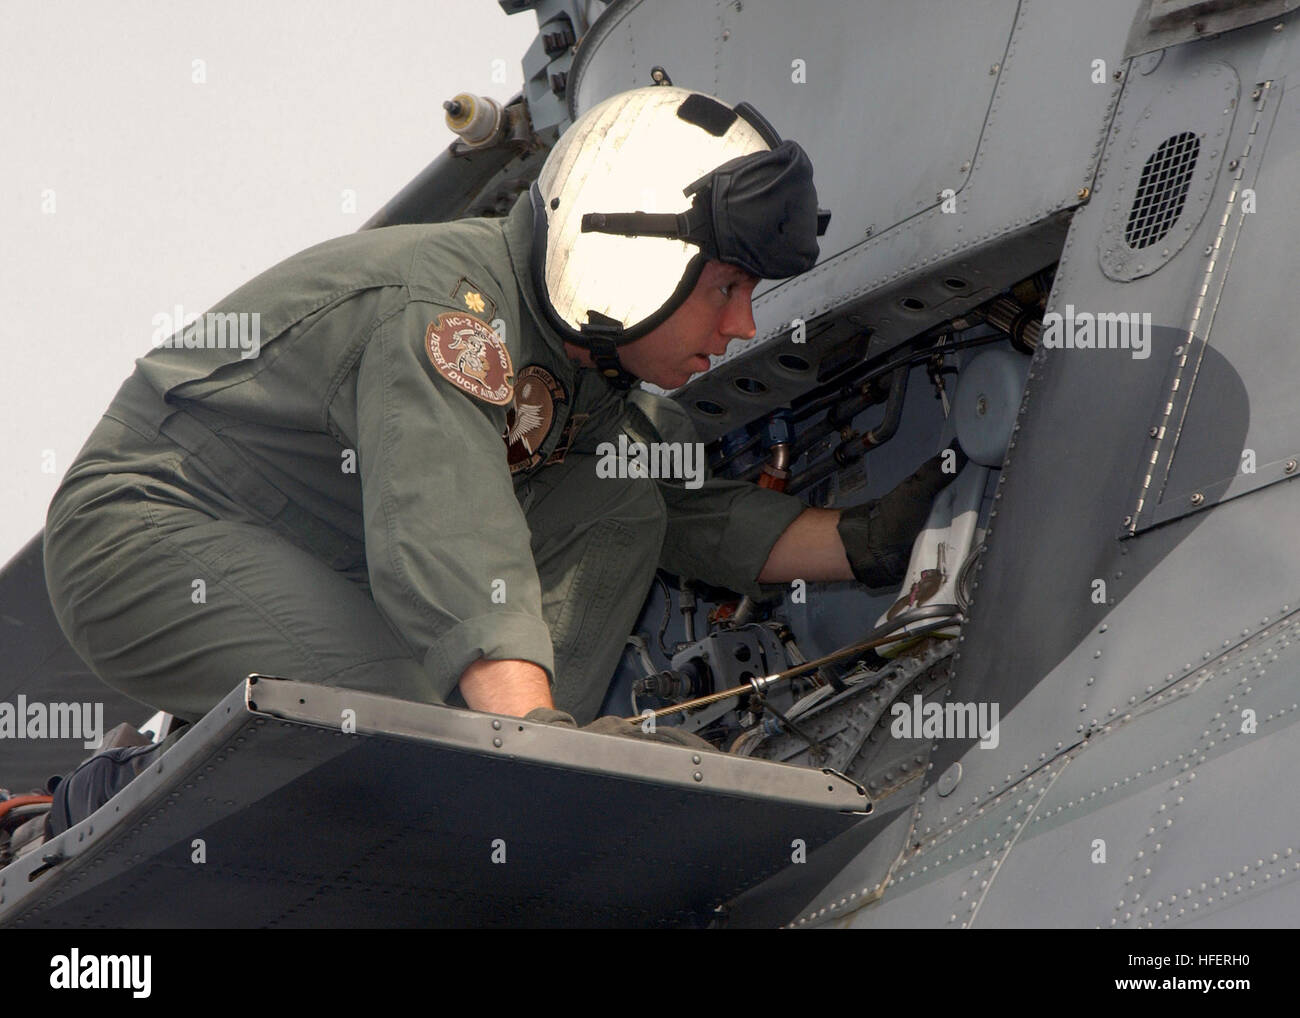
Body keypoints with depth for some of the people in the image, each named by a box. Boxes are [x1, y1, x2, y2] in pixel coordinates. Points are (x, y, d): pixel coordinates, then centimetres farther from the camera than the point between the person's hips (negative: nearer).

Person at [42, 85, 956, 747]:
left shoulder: (580, 360, 0)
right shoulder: (445, 313, -29)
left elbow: (696, 505, 10)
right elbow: (453, 546, -45)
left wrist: (863, 544, -3)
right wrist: (535, 731, -57)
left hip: (325, 559, 10)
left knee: (617, 506, -3)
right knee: (434, 697, -34)